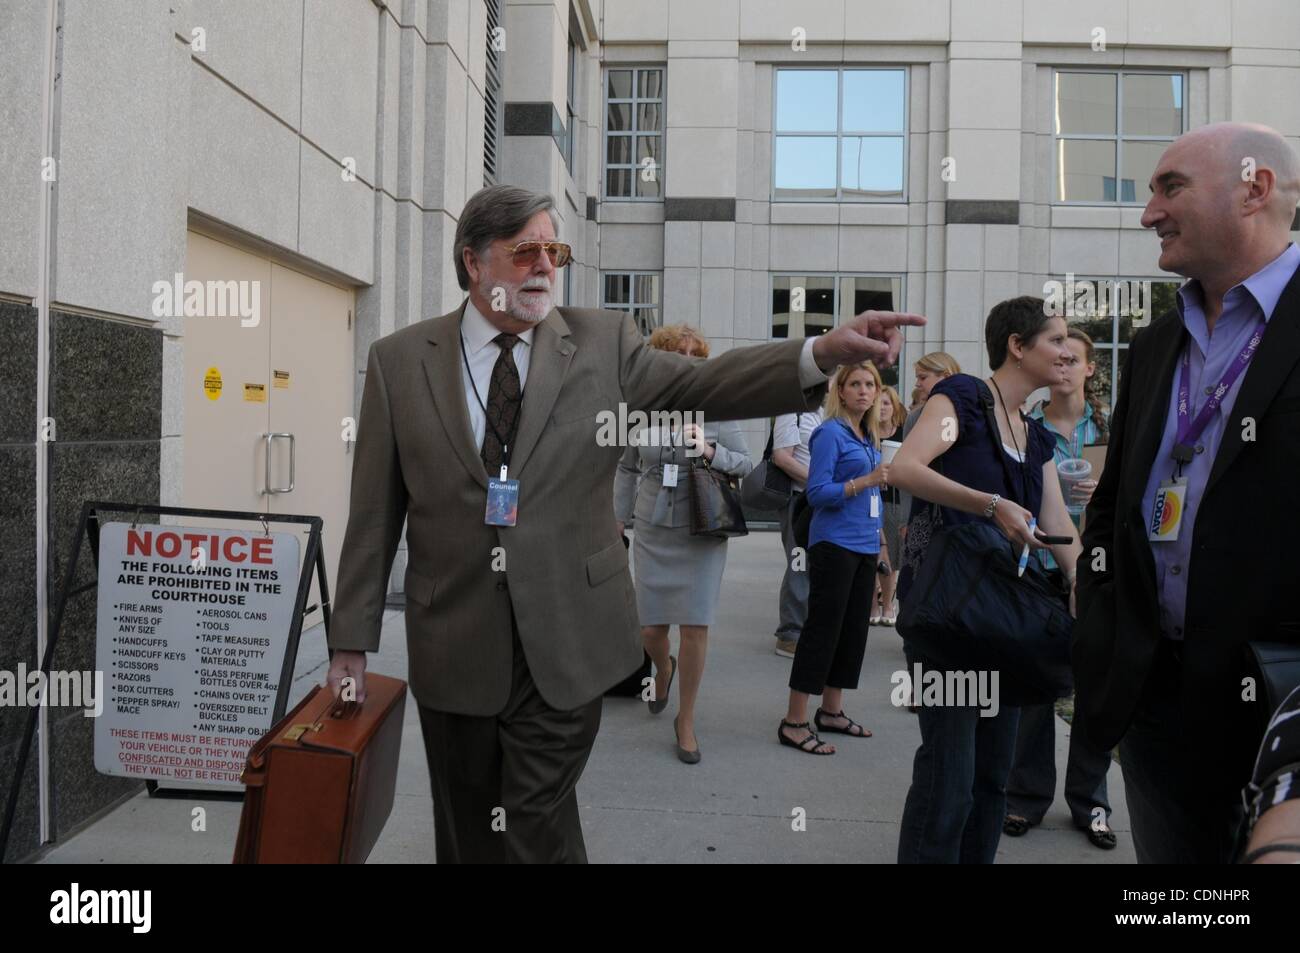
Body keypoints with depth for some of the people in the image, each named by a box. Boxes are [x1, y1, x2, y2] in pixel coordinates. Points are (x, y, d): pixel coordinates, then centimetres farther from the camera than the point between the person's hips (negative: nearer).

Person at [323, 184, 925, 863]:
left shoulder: (602, 342, 2)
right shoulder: (399, 360, 1)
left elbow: (699, 384, -7)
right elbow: (374, 514, 1)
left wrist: (824, 352, -22)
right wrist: (351, 641, 2)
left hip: (566, 642, -1)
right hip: (453, 648, 1)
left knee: (537, 830, 3)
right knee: (468, 836, 16)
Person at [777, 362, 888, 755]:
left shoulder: (870, 437, 14)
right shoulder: (830, 433, -10)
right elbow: (817, 493, -16)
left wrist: (878, 538, 21)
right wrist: (863, 482, -25)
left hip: (864, 546, 8)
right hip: (835, 544, -8)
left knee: (853, 628, 12)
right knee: (822, 628, -6)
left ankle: (831, 711, 24)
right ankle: (794, 723, 1)